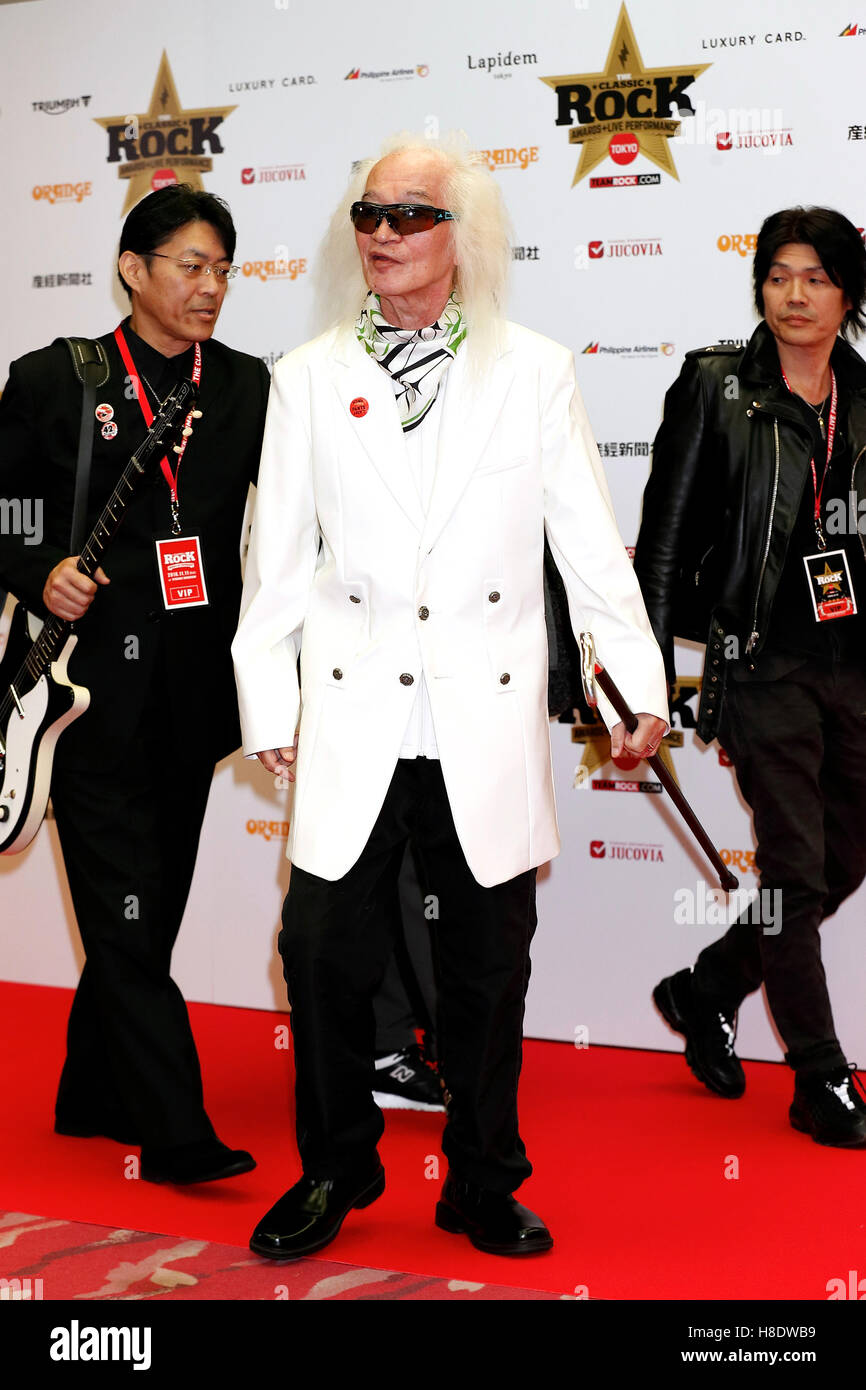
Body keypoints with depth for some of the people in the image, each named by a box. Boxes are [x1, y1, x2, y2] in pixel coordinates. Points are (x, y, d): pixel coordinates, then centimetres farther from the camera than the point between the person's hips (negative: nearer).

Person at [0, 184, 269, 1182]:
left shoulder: (248, 386, 9)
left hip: (195, 689, 4)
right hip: (94, 681, -4)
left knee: (152, 906, 13)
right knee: (127, 916, -6)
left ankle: (93, 1096, 30)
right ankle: (176, 1133, -2)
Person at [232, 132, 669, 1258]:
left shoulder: (536, 371, 5)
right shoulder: (308, 378, 8)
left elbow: (591, 545, 6)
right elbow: (278, 558, 8)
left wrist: (641, 688, 5)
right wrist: (268, 708, 5)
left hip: (489, 728, 0)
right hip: (352, 722, 1)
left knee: (488, 965, 8)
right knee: (325, 950, 1)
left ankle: (484, 1184, 26)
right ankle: (336, 1171, 23)